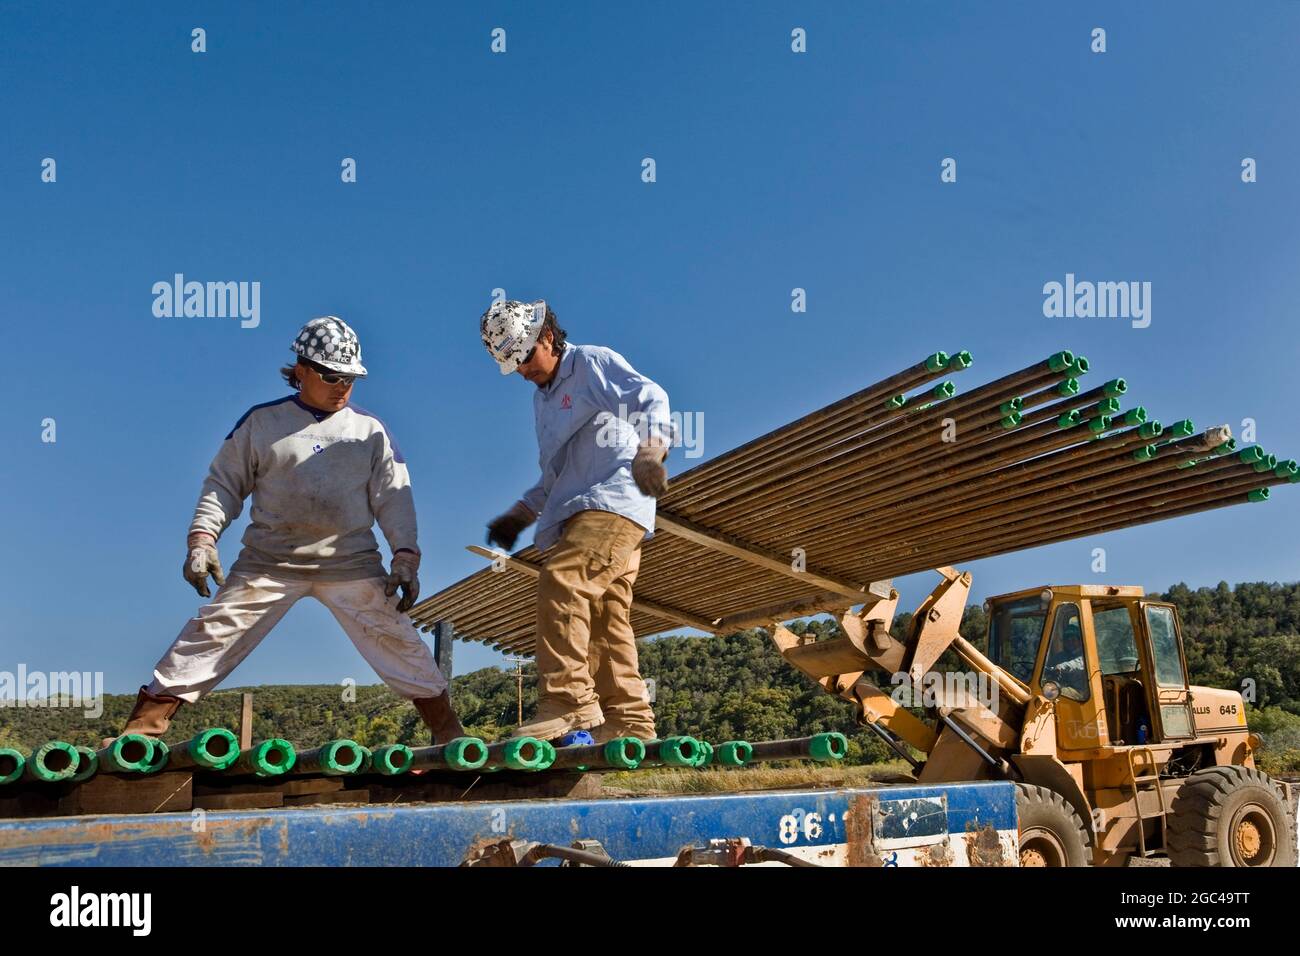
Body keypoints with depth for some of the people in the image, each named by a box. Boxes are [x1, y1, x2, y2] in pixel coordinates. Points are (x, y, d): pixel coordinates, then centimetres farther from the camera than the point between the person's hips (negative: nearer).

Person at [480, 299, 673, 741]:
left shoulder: (594, 363, 4)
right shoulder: (542, 399, 27)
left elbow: (650, 399, -12)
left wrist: (649, 450, -31)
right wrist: (520, 514, 24)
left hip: (613, 501, -9)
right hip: (577, 514, 9)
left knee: (560, 580, -27)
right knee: (605, 621, 2)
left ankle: (568, 701, -30)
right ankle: (628, 722, 3)